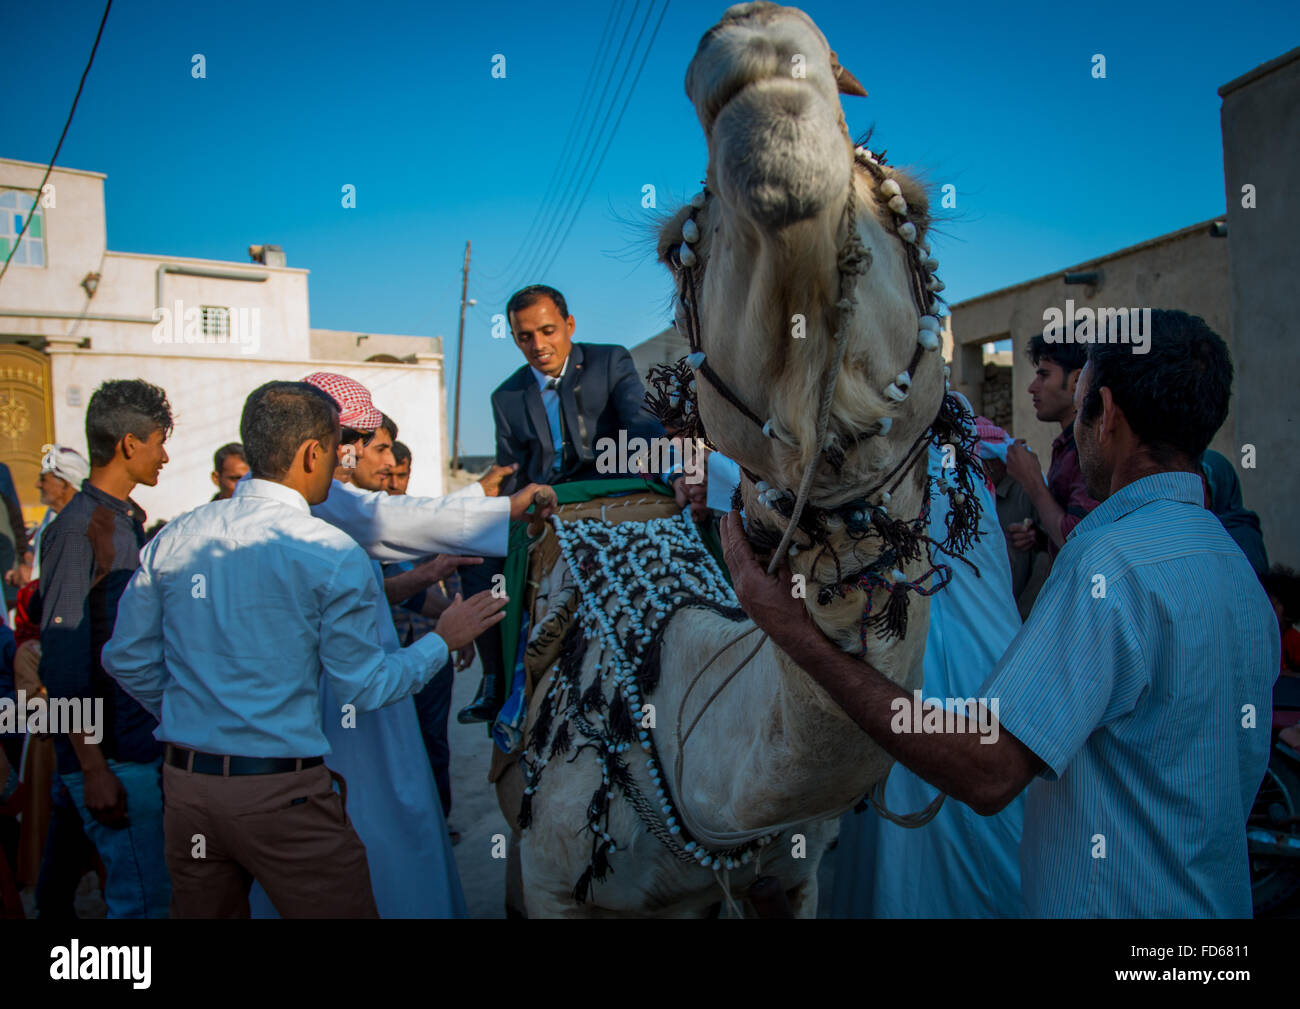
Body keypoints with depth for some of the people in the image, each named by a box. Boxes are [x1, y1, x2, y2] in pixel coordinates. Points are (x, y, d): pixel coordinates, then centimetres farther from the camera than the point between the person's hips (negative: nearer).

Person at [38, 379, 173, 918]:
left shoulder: (128, 521, 14)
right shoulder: (79, 527, -14)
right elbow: (62, 662, -17)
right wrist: (94, 768, -18)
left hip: (144, 746, 9)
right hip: (111, 755, -9)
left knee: (159, 888, 13)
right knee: (143, 898, -4)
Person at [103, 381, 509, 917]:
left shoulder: (173, 540, 1)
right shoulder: (334, 556, -14)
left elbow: (126, 658, 9)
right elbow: (364, 687, -8)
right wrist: (445, 638, 5)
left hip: (185, 784, 6)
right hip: (284, 793, -6)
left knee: (206, 910, 22)